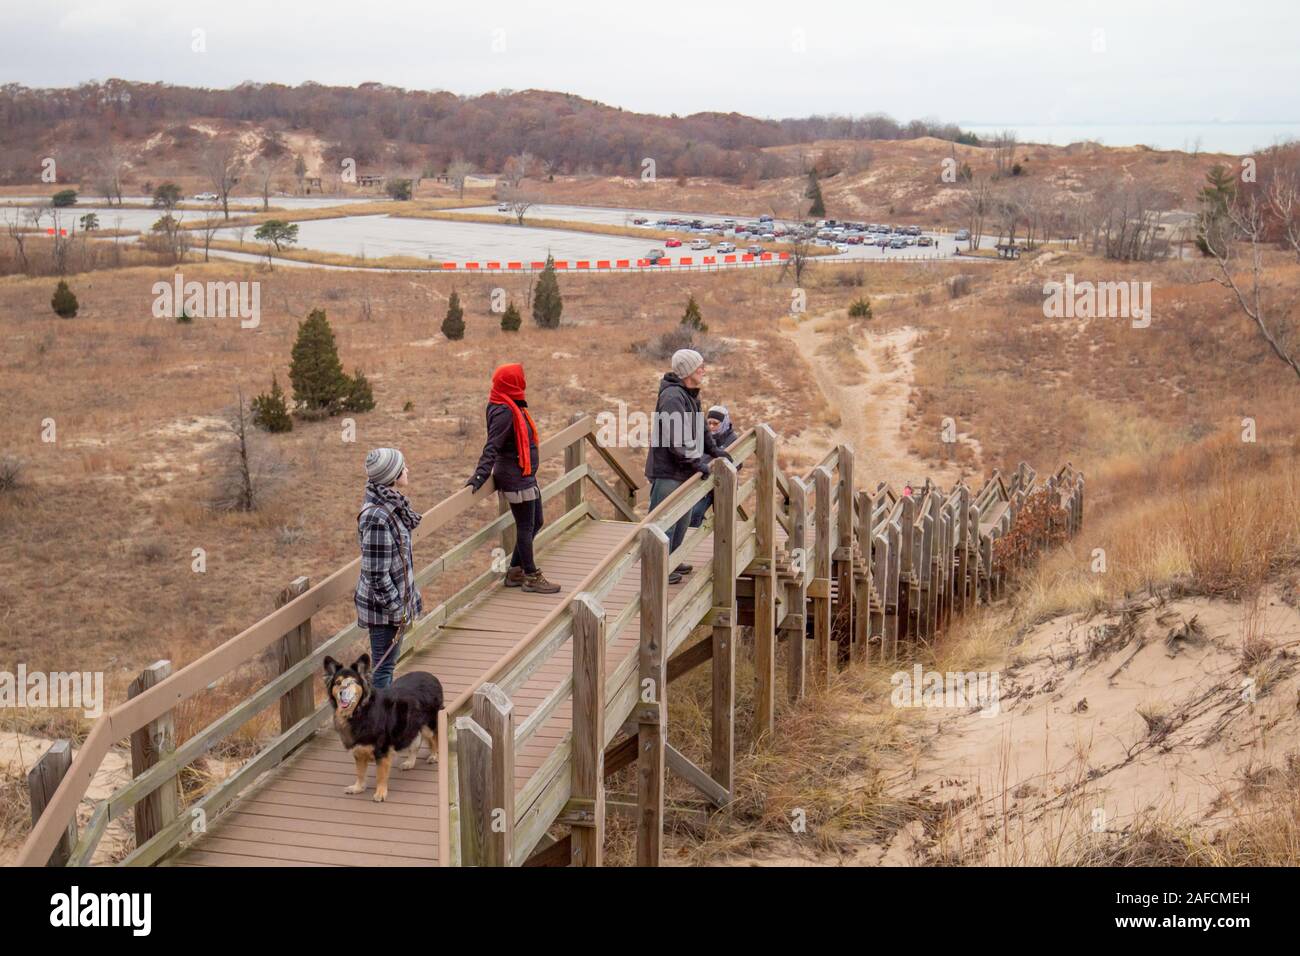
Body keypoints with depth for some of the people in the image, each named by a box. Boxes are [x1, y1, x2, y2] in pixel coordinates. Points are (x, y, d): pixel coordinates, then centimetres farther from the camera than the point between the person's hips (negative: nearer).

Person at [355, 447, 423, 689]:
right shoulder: (377, 517, -26)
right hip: (383, 605, -9)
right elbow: (376, 572, -24)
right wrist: (395, 606, -17)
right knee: (383, 666, 3)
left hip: (394, 598, 9)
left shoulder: (390, 504, 2)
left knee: (389, 662, 21)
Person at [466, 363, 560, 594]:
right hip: (515, 479, -10)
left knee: (535, 524, 16)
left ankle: (515, 572, 25)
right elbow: (492, 446, -25)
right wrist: (480, 475, -29)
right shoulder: (504, 412, -20)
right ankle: (531, 577, 12)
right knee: (525, 527, 1)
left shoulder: (513, 407, 9)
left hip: (525, 477, 10)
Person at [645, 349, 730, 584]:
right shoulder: (672, 396, -20)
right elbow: (674, 438, -27)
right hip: (666, 470, -11)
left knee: (682, 518, 20)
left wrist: (714, 450, 15)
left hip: (682, 470, 11)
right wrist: (695, 462, -26)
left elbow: (700, 428, 25)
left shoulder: (691, 395, 14)